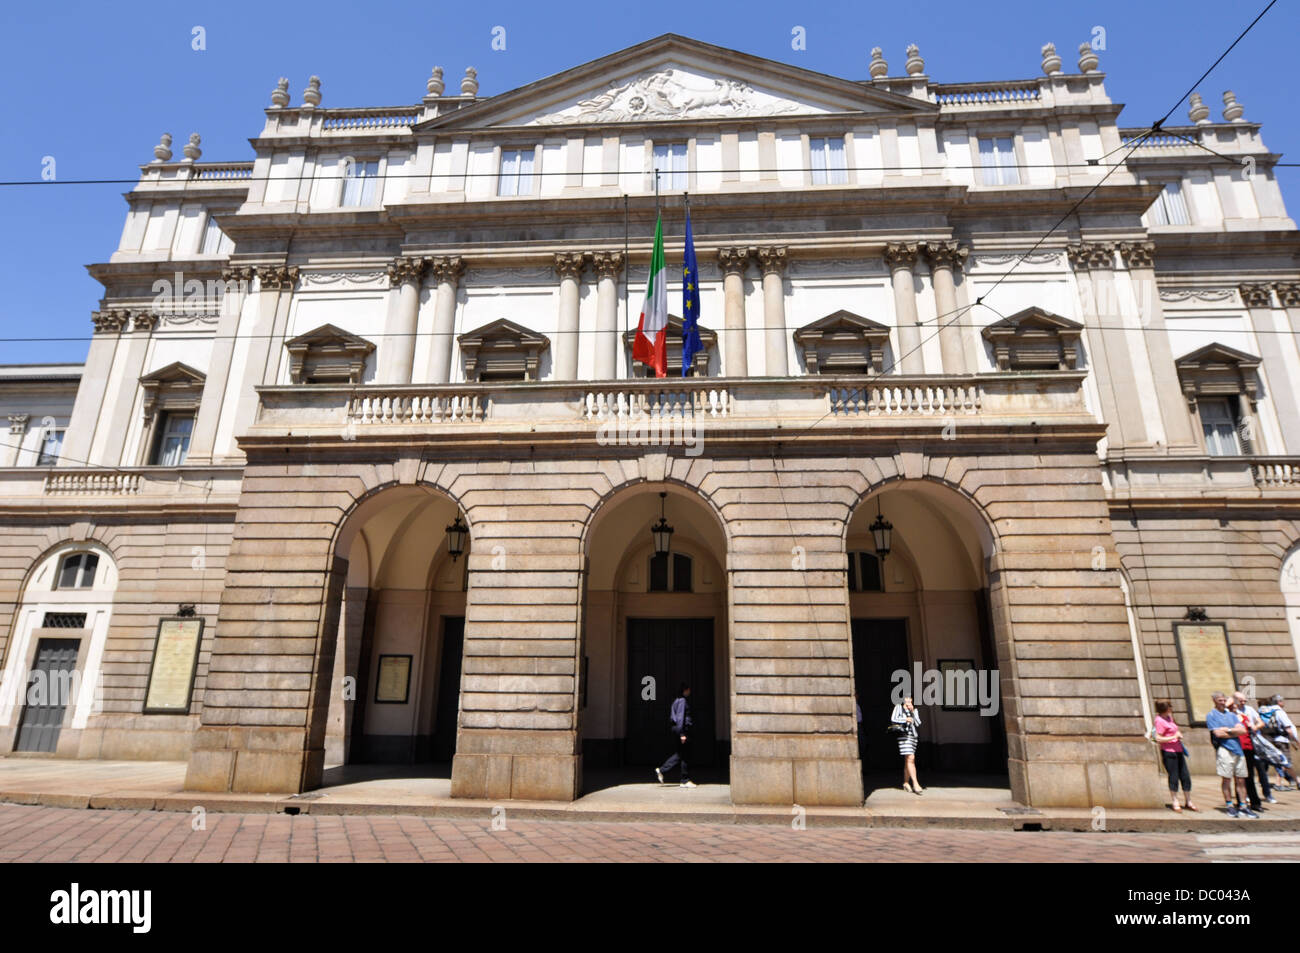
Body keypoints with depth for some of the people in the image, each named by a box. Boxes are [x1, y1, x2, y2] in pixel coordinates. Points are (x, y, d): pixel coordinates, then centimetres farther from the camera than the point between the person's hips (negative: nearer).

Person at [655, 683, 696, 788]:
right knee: (685, 755, -1)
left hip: (676, 728, 10)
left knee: (680, 754, 15)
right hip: (682, 728, -10)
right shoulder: (682, 701, -13)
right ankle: (685, 780, 7)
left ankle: (661, 770, 13)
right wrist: (682, 734, -21)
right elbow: (680, 717, -19)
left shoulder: (677, 700, 16)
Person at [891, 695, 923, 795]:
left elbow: (918, 723, 4)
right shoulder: (898, 707, 4)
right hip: (904, 735, -5)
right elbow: (893, 719, -4)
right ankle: (915, 784, -15)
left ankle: (906, 783, 18)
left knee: (908, 760, 10)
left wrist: (912, 712, -3)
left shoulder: (915, 710, 15)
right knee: (910, 758, -14)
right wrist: (905, 719, -7)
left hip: (913, 736, 5)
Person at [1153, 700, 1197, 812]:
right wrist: (1174, 737, -20)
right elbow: (1158, 738, -19)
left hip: (1178, 751, 9)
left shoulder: (1168, 717, 11)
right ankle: (1175, 804, 10)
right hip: (1168, 752, -9)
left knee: (1186, 776, 10)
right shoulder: (1160, 721, -16)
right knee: (1174, 777, -1)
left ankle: (1188, 802, 22)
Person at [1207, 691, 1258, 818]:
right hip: (1224, 749, -5)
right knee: (1227, 779, -2)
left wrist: (1228, 729, -5)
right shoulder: (1211, 716, 1)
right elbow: (1218, 733, -10)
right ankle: (1230, 806, 6)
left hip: (1238, 749, 5)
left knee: (1241, 780, 6)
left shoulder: (1232, 715, 18)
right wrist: (1235, 732, -1)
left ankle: (1243, 807, 13)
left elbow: (1243, 730, 7)